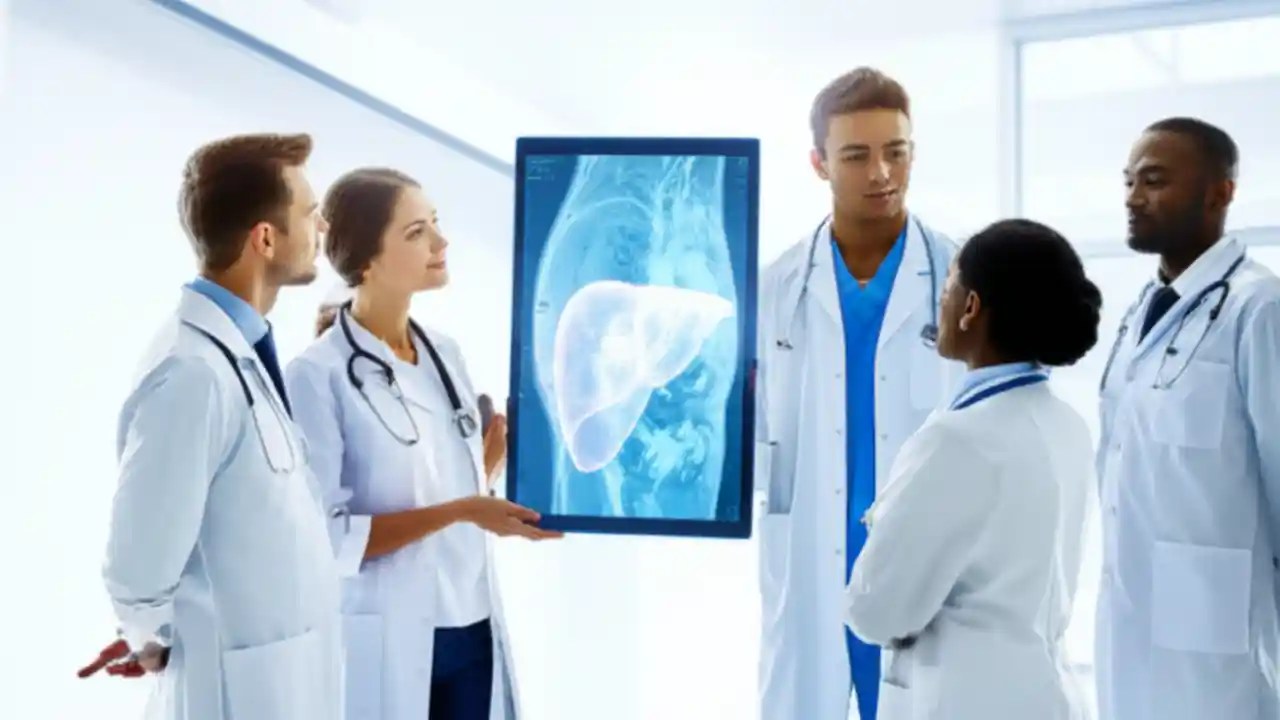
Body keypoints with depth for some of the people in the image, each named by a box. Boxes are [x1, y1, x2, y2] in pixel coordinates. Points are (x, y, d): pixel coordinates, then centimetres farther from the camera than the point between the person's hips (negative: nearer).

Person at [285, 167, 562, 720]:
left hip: (471, 629, 6)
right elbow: (323, 536, -17)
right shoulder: (319, 375, -14)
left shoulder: (445, 353, 5)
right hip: (384, 643, -5)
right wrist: (459, 513, -22)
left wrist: (505, 438, -2)